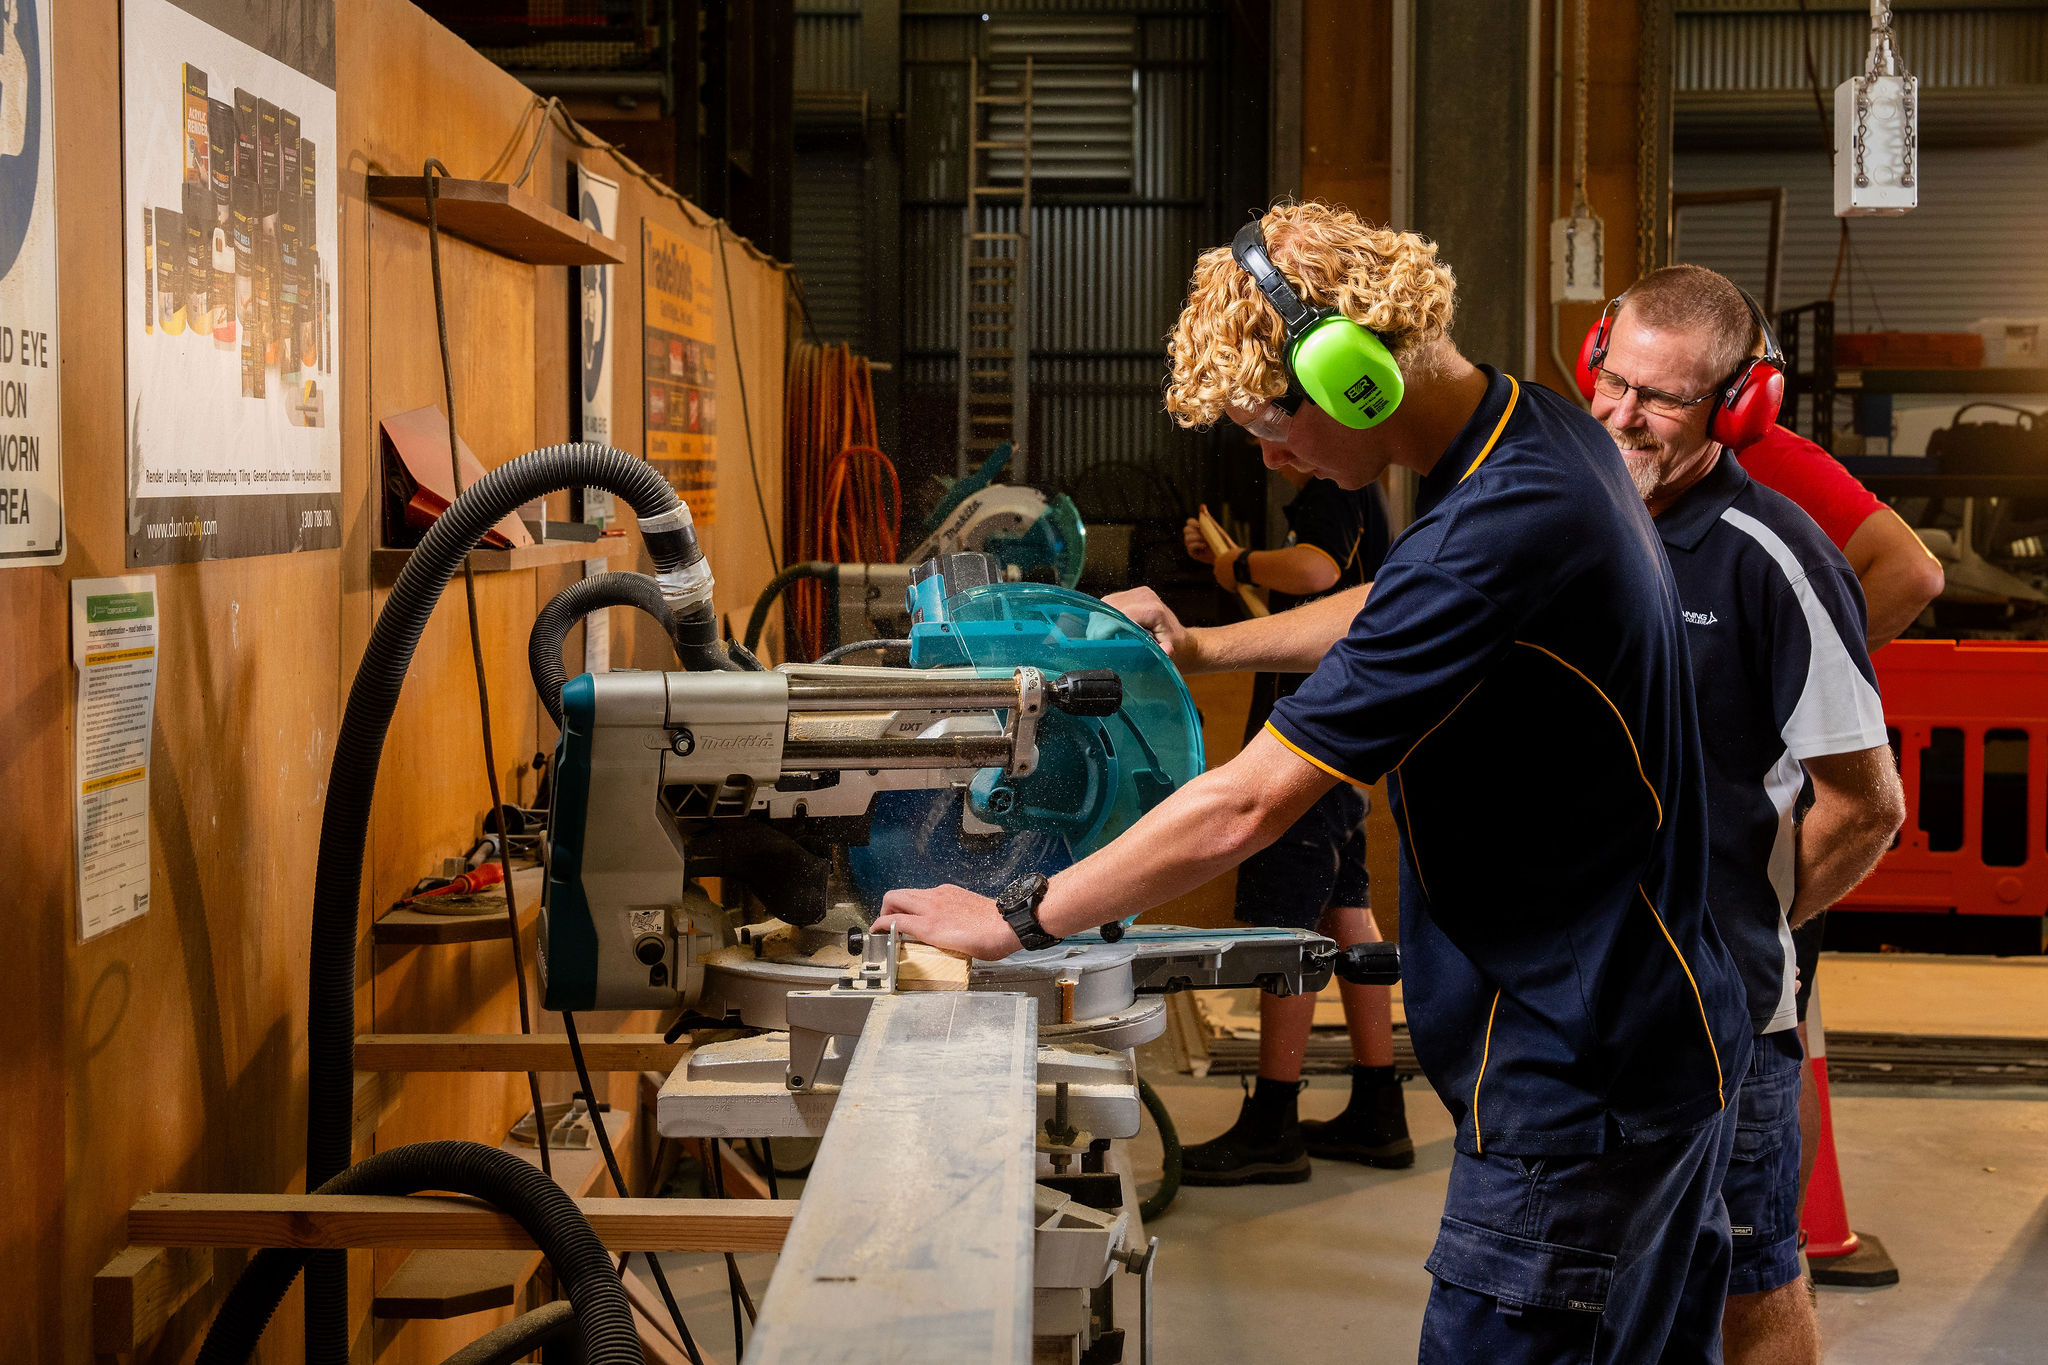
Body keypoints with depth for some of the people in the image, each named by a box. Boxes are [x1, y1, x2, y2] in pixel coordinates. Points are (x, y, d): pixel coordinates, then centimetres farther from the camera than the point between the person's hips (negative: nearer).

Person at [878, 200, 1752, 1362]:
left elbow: (1243, 811, -25)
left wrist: (1015, 919, -15)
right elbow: (1403, 614, 26)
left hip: (1581, 1091, -10)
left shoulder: (1498, 533, -28)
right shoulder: (1545, 431, 4)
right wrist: (1206, 649, 24)